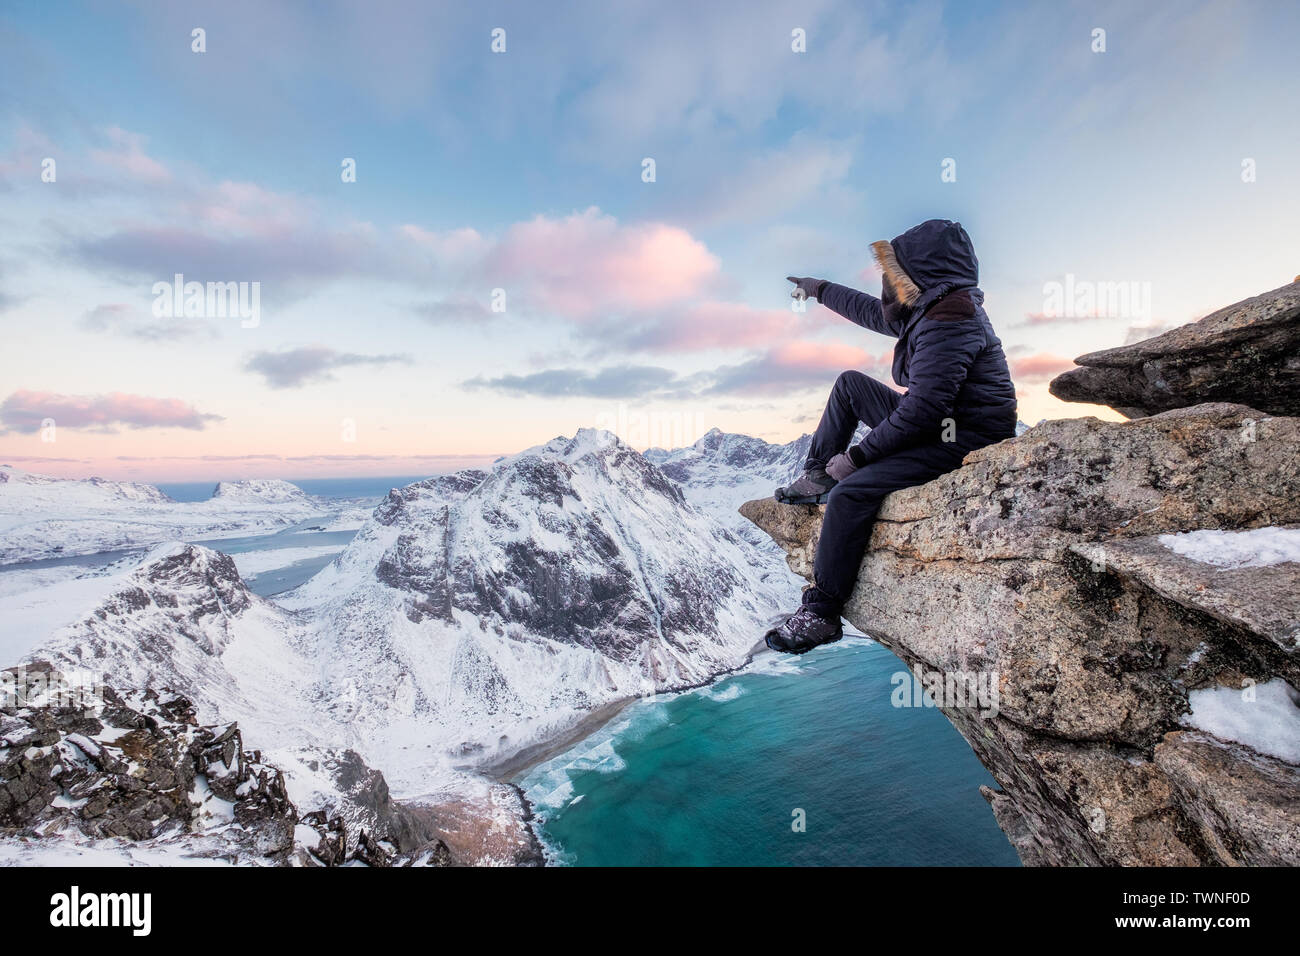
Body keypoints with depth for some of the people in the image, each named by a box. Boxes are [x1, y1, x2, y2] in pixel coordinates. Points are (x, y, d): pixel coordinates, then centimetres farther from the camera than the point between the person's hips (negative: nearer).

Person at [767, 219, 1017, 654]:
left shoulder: (947, 325, -22)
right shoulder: (928, 309, 10)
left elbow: (921, 411, -29)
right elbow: (873, 311, 28)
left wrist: (857, 456, -21)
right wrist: (820, 290, 40)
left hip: (962, 442, -11)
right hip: (936, 425, 11)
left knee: (851, 493, -26)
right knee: (850, 384, 16)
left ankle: (820, 613, -18)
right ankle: (816, 478, 16)